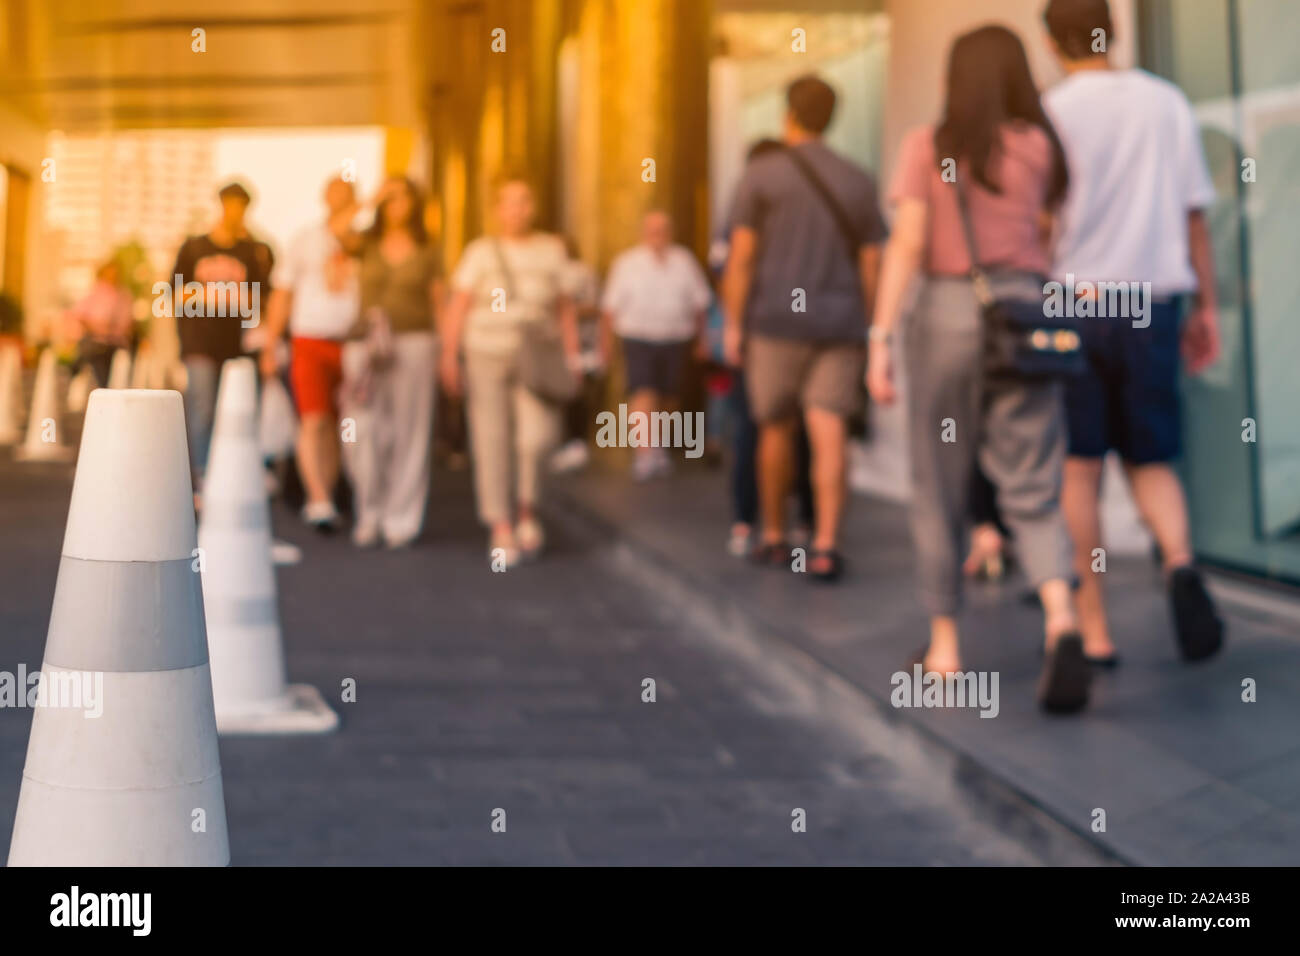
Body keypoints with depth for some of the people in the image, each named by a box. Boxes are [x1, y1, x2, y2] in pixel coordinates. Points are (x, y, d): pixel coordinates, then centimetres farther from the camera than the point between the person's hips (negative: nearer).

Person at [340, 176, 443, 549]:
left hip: (414, 343, -1)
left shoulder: (427, 253, 8)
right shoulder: (368, 244, 9)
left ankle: (402, 521, 7)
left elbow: (439, 305, 8)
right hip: (365, 346, 1)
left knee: (407, 434, 0)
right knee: (362, 433, -6)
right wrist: (372, 201, -9)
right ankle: (369, 514, 8)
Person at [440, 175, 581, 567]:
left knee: (538, 435, -18)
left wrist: (572, 355, 4)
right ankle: (501, 530, 6)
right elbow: (458, 305, -3)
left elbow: (566, 308, 10)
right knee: (491, 441, -2)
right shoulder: (481, 252, 0)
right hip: (486, 357, 0)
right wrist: (450, 355, -11)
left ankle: (526, 509, 6)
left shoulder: (552, 250, 6)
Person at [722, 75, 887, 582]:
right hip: (840, 323, 2)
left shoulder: (761, 173, -1)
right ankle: (825, 546, -15)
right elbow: (870, 264, 8)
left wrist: (732, 325, -1)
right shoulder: (859, 182, 9)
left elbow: (741, 255, -6)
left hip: (776, 320, -2)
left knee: (776, 428, 13)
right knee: (829, 432, -5)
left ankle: (774, 539, 23)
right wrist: (865, 331, 14)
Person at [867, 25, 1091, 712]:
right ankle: (1061, 621, -22)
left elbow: (908, 244, -8)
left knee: (940, 492, 12)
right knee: (1032, 495, 2)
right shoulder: (1041, 147, 5)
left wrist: (881, 338, -9)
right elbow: (1053, 238, 4)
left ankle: (944, 644, 17)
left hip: (947, 313, -1)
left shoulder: (928, 146, 0)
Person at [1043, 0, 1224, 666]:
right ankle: (1180, 562, -17)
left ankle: (1092, 631, 3)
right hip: (1152, 304, 3)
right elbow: (1195, 214, 7)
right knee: (1151, 461, 13)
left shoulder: (1052, 113, -4)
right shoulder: (1167, 103, 6)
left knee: (1079, 468, 4)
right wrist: (1206, 307, 14)